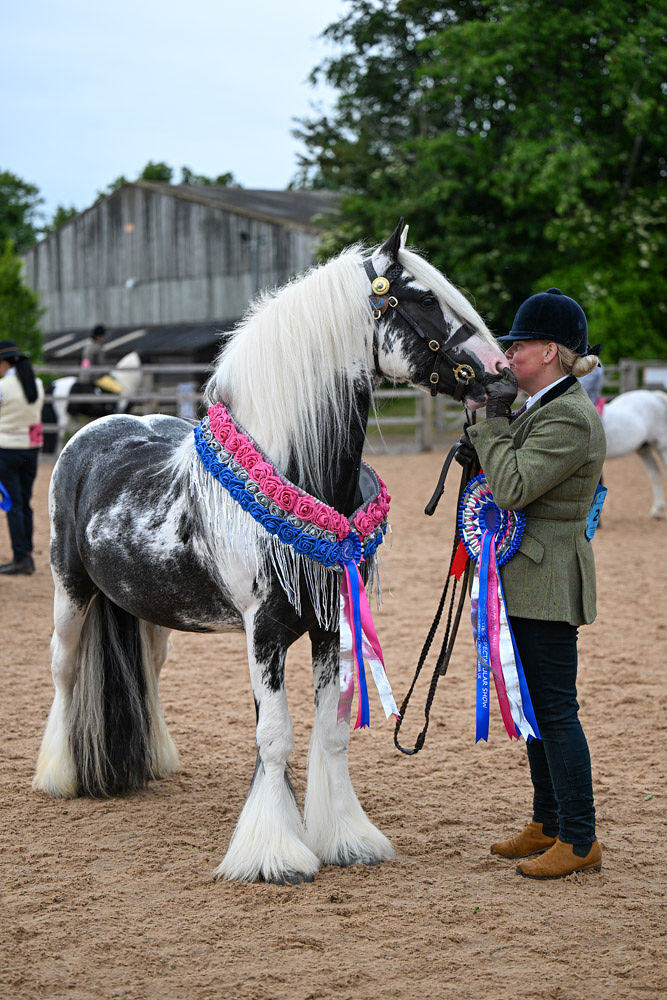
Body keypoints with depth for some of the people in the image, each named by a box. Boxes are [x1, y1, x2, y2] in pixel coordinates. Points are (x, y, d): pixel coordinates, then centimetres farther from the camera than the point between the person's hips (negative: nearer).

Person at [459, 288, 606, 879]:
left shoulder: (570, 419, -18)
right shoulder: (546, 408, 14)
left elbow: (512, 489, -25)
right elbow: (512, 484, 20)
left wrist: (495, 421, -16)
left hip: (547, 581, -11)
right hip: (530, 580, 11)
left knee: (554, 708, -5)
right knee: (537, 704, 16)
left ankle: (579, 840, 3)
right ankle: (549, 823, 27)